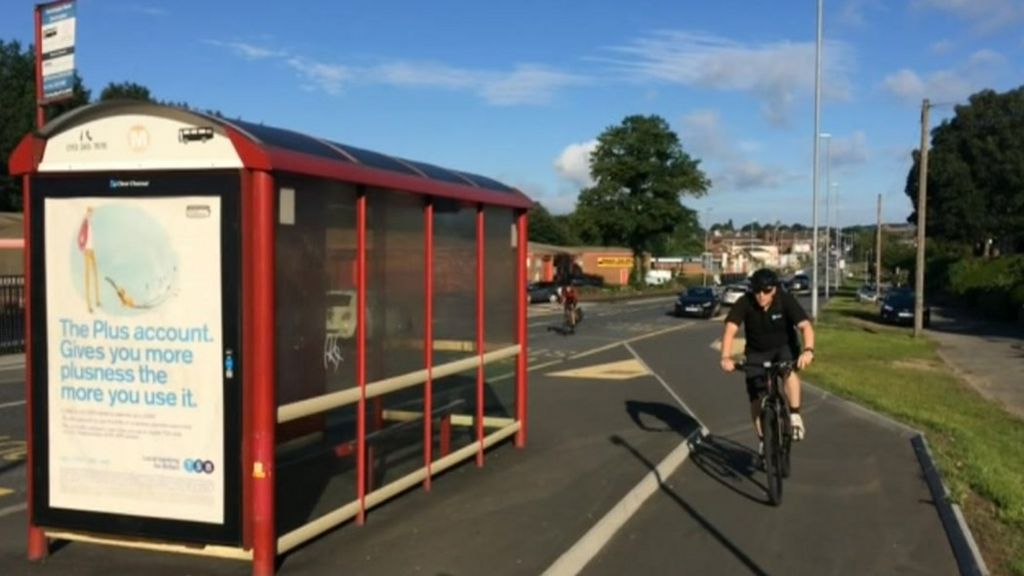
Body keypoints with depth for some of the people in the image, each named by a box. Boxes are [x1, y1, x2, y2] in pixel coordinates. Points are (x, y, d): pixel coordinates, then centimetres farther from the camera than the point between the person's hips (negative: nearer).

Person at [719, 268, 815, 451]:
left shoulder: (786, 300, -23)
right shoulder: (744, 303, -22)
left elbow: (806, 326, -33)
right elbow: (730, 329, -33)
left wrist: (808, 350, -53)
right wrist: (726, 357, -49)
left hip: (784, 347, -1)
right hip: (757, 353, 1)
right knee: (756, 398, -5)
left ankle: (795, 415, -22)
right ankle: (764, 441, 16)